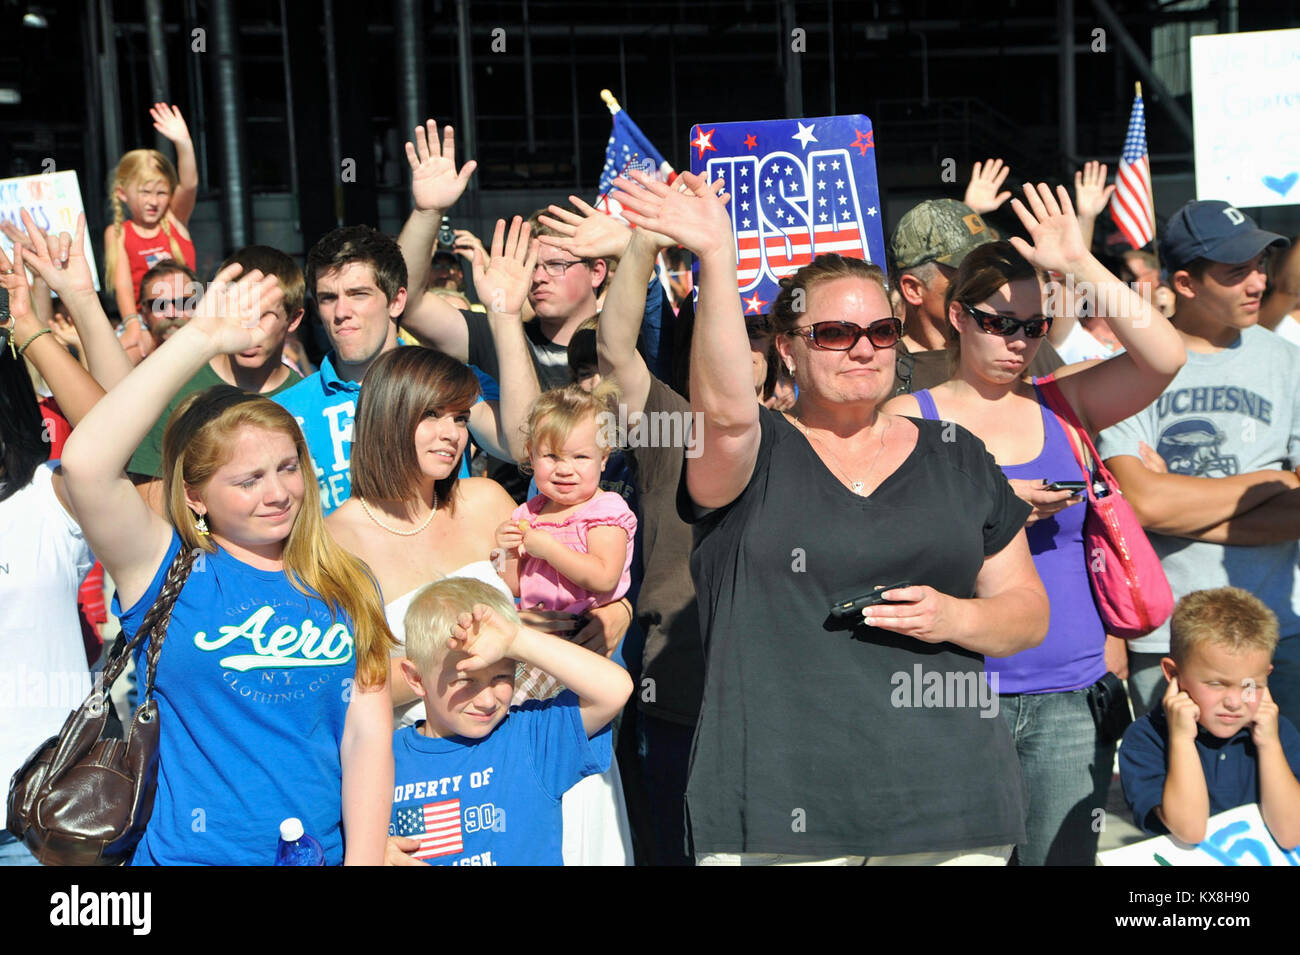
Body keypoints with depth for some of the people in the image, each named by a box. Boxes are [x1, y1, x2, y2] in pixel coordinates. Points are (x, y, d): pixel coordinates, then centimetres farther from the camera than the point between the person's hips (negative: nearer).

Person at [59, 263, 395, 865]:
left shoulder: (346, 585, 7)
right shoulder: (169, 572, -1)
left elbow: (367, 730, 2)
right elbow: (85, 462, -17)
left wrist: (365, 856, -9)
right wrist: (202, 340, -16)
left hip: (326, 851, 1)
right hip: (190, 853, -1)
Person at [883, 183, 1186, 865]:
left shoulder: (1063, 406, 9)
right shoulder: (908, 418, 2)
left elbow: (1165, 357, -6)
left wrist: (1081, 265, -10)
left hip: (1072, 693, 3)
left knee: (1062, 857, 8)